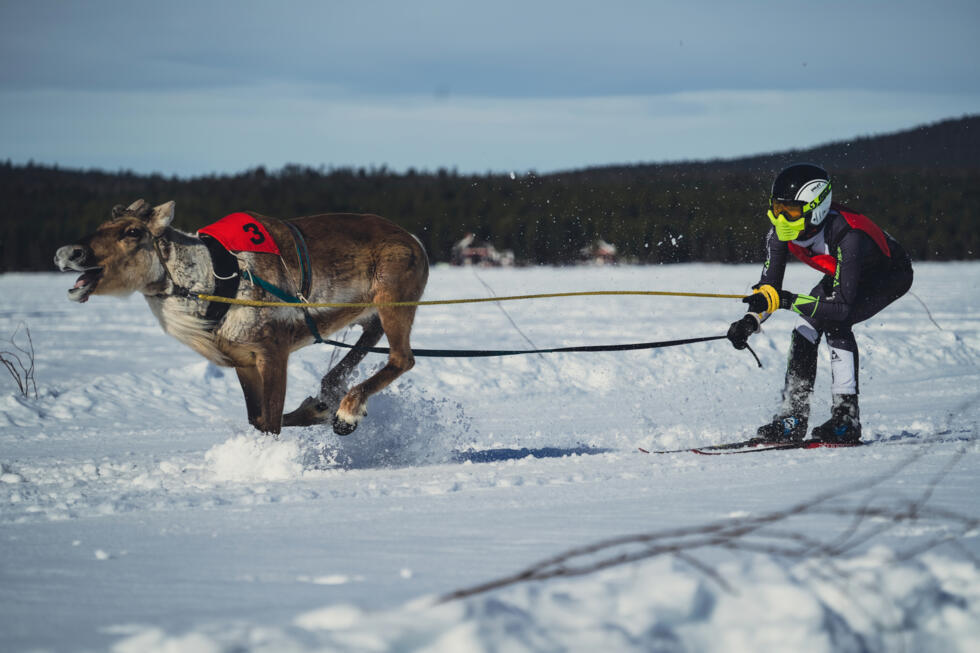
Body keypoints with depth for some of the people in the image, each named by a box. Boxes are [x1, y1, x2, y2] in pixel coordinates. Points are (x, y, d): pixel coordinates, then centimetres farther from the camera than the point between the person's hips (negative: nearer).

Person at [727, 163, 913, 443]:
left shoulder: (846, 235, -42)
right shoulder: (782, 231, -22)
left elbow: (841, 305, -44)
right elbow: (768, 286, -15)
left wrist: (788, 300, -51)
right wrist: (751, 321, -34)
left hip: (890, 274, -7)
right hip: (842, 273, 7)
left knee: (834, 323, -27)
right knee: (806, 329, -11)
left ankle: (847, 418, -22)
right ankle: (793, 417, -2)